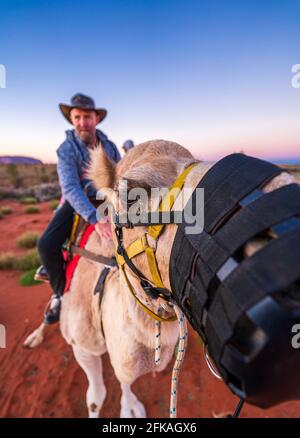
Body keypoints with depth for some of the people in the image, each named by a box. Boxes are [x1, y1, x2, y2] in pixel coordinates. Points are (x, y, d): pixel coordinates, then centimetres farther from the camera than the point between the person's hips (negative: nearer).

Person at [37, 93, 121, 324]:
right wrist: (95, 219, -44)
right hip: (76, 204, -3)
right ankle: (61, 292, 4)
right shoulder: (67, 149, -16)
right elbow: (70, 188, -30)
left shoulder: (109, 145, -3)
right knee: (47, 244, -22)